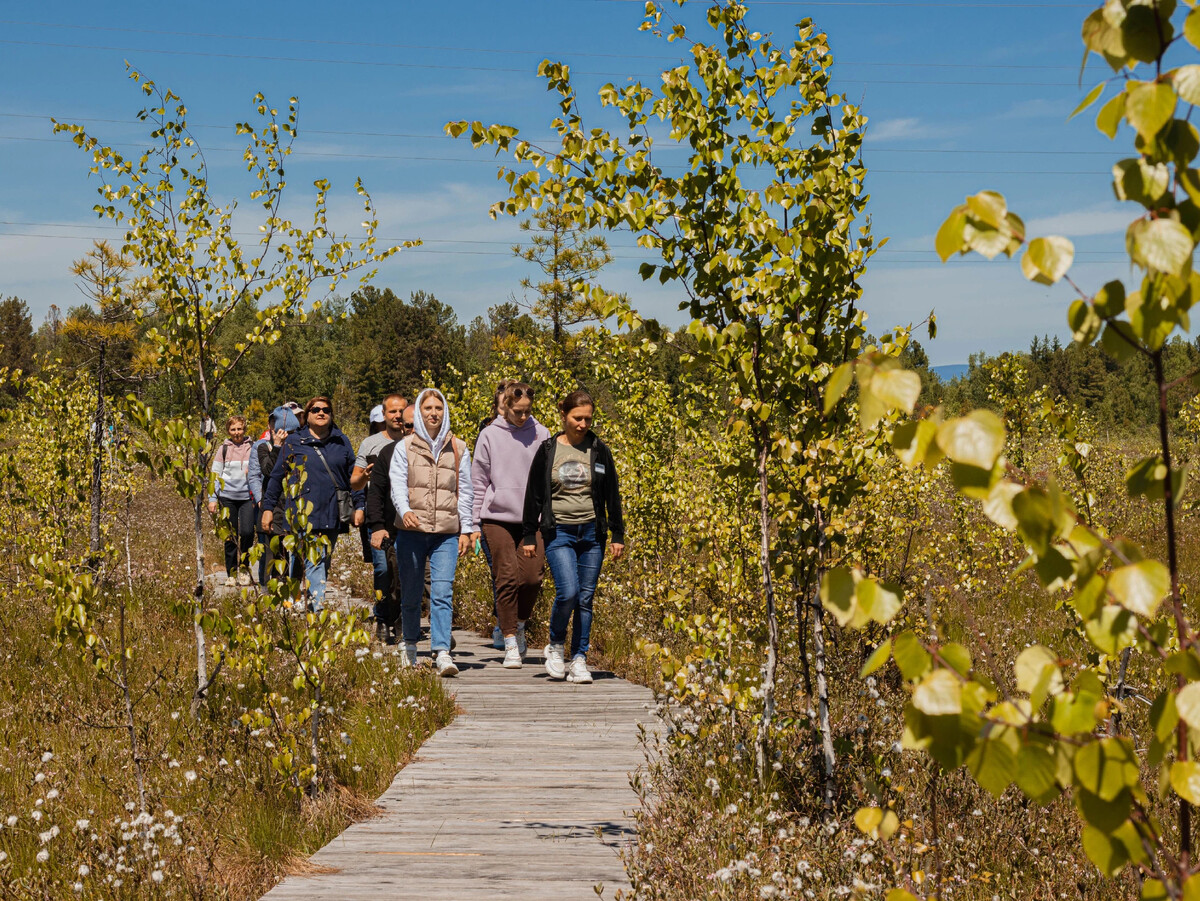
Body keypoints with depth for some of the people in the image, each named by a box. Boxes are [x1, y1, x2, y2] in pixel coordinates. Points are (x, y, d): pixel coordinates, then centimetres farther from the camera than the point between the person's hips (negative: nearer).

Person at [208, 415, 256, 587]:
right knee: (230, 536, 3)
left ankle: (244, 566, 10)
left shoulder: (251, 448, 6)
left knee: (247, 532, -12)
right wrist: (212, 499, 2)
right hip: (227, 497, 0)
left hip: (247, 496, 0)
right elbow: (215, 475, 7)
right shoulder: (223, 449, 6)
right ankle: (231, 573, 12)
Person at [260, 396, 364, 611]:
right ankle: (319, 610, -12)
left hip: (332, 515, 3)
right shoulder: (293, 442, 6)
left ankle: (313, 606, 15)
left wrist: (358, 505, 8)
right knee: (314, 562, -11)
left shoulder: (341, 442, 12)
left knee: (324, 563, 7)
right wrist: (268, 508, 7)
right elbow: (277, 476, 9)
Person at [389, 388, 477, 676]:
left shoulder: (458, 449, 10)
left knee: (443, 592, -12)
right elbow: (397, 484, -6)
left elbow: (464, 491, 12)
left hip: (447, 533, 0)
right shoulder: (404, 448, 5)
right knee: (411, 593, 8)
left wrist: (466, 529, 7)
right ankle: (409, 644, 27)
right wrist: (404, 511, -25)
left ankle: (442, 652, -18)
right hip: (411, 531, 0)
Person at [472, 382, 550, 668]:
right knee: (507, 579, -6)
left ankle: (519, 625, 23)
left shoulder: (541, 434, 5)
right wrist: (476, 522, 3)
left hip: (533, 518, 1)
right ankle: (511, 643, 2)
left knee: (532, 577, -5)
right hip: (498, 516, -1)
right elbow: (478, 481, 5)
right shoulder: (489, 435, 1)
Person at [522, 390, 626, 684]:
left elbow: (612, 496, 9)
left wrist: (618, 535, 6)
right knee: (567, 592, -18)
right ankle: (556, 645, 7)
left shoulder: (599, 450, 4)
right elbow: (533, 495, 5)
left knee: (585, 599, 2)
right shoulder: (548, 450, 1)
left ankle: (578, 660, 11)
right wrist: (529, 536, 3)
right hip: (558, 533, -2)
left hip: (591, 533, 2)